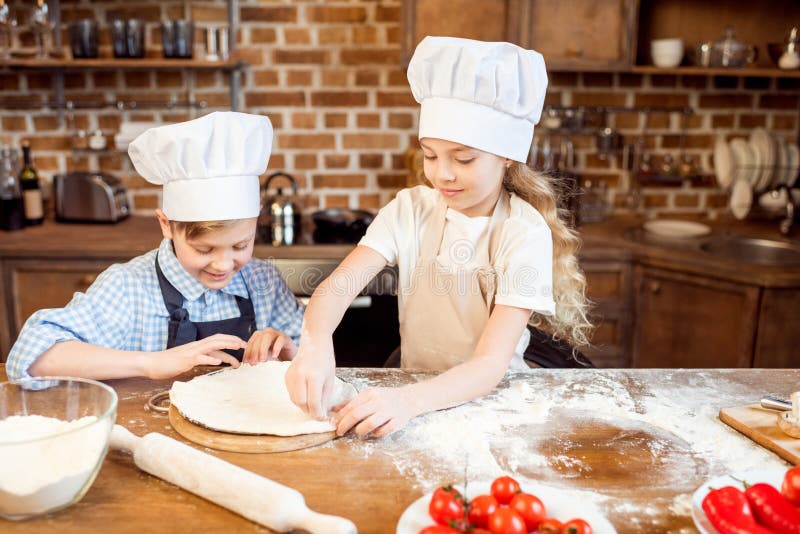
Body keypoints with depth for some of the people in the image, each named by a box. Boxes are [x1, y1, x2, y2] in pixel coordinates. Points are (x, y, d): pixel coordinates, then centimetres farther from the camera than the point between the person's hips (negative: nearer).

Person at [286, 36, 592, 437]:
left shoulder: (524, 233, -15)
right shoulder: (411, 209, -5)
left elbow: (492, 363, -23)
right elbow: (339, 284, -18)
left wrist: (409, 400, -41)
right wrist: (315, 343, -40)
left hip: (488, 397, -3)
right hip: (413, 386, 3)